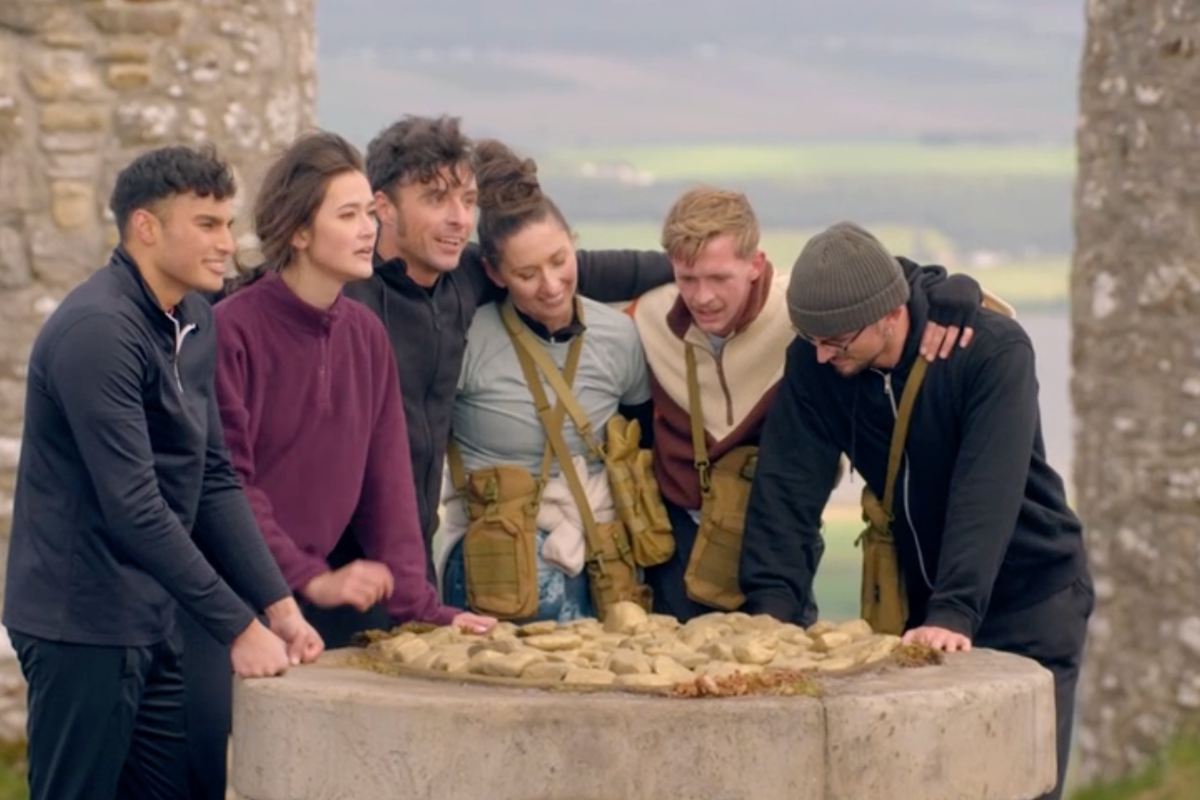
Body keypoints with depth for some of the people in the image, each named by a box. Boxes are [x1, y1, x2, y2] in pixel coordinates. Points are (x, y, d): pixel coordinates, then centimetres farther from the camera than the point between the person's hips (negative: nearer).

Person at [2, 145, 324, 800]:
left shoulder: (195, 323, 9)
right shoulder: (98, 331, -19)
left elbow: (214, 479, 12)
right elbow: (134, 509, -23)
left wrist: (278, 606, 3)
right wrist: (237, 629, -20)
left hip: (147, 622, 9)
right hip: (84, 624, -9)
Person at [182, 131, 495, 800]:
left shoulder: (366, 335, 6)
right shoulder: (234, 329, -13)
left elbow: (387, 481, 6)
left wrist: (416, 604, -2)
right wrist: (311, 580, -20)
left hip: (314, 593, 6)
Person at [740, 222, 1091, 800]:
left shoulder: (994, 351, -24)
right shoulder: (812, 364, -11)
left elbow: (985, 495, -31)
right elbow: (788, 487, -14)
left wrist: (955, 613, -40)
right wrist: (774, 606, -26)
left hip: (1029, 599, -4)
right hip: (922, 596, 4)